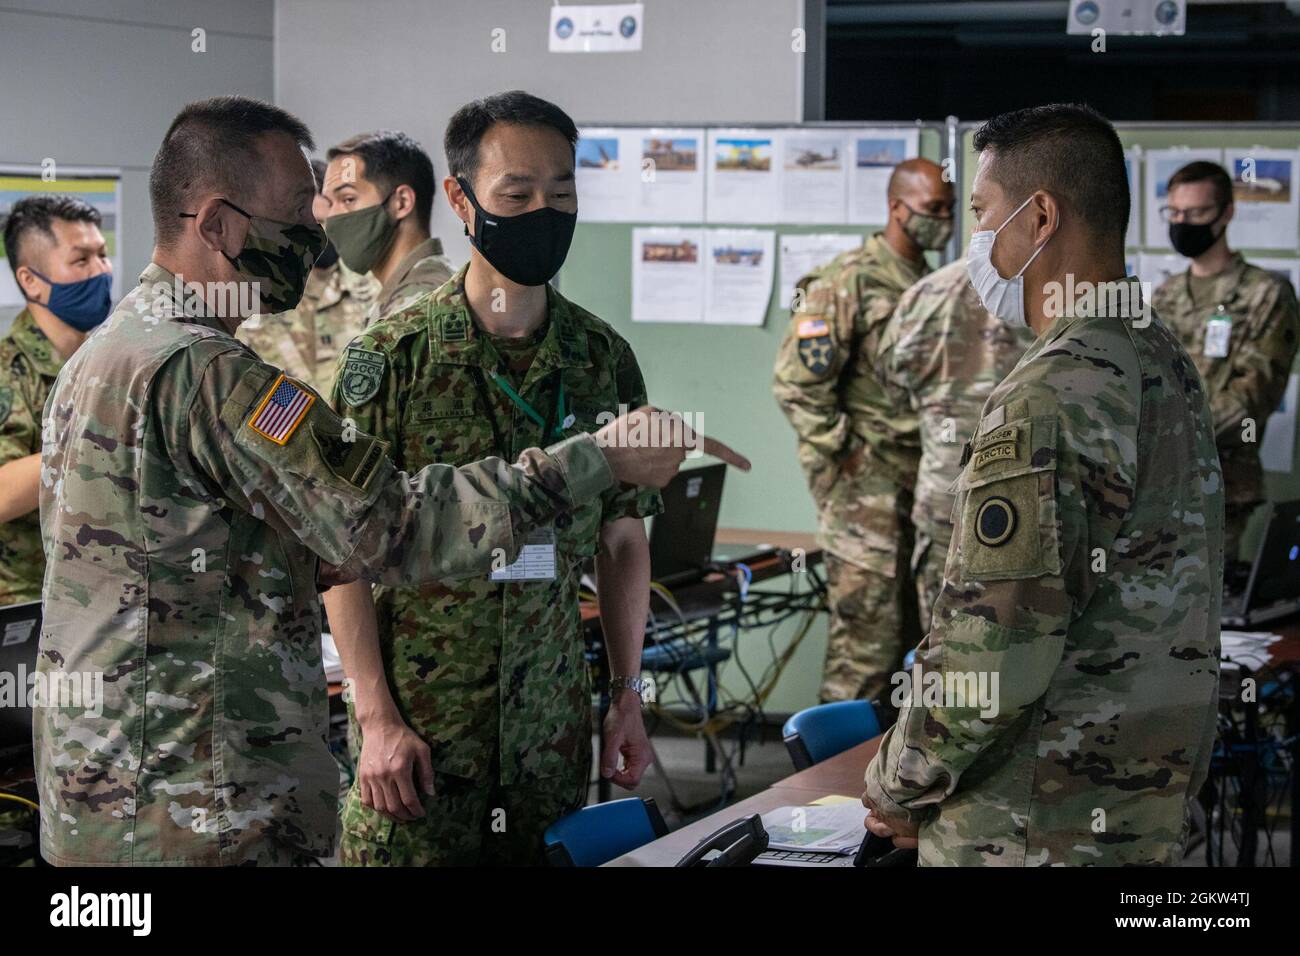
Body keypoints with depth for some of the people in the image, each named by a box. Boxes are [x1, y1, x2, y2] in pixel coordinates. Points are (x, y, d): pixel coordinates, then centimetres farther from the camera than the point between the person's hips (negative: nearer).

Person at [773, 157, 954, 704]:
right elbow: (797, 380, -16)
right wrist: (842, 456, -15)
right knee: (867, 636, -7)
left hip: (925, 484, 8)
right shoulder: (850, 280, -12)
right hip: (867, 488, -8)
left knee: (912, 633, 13)